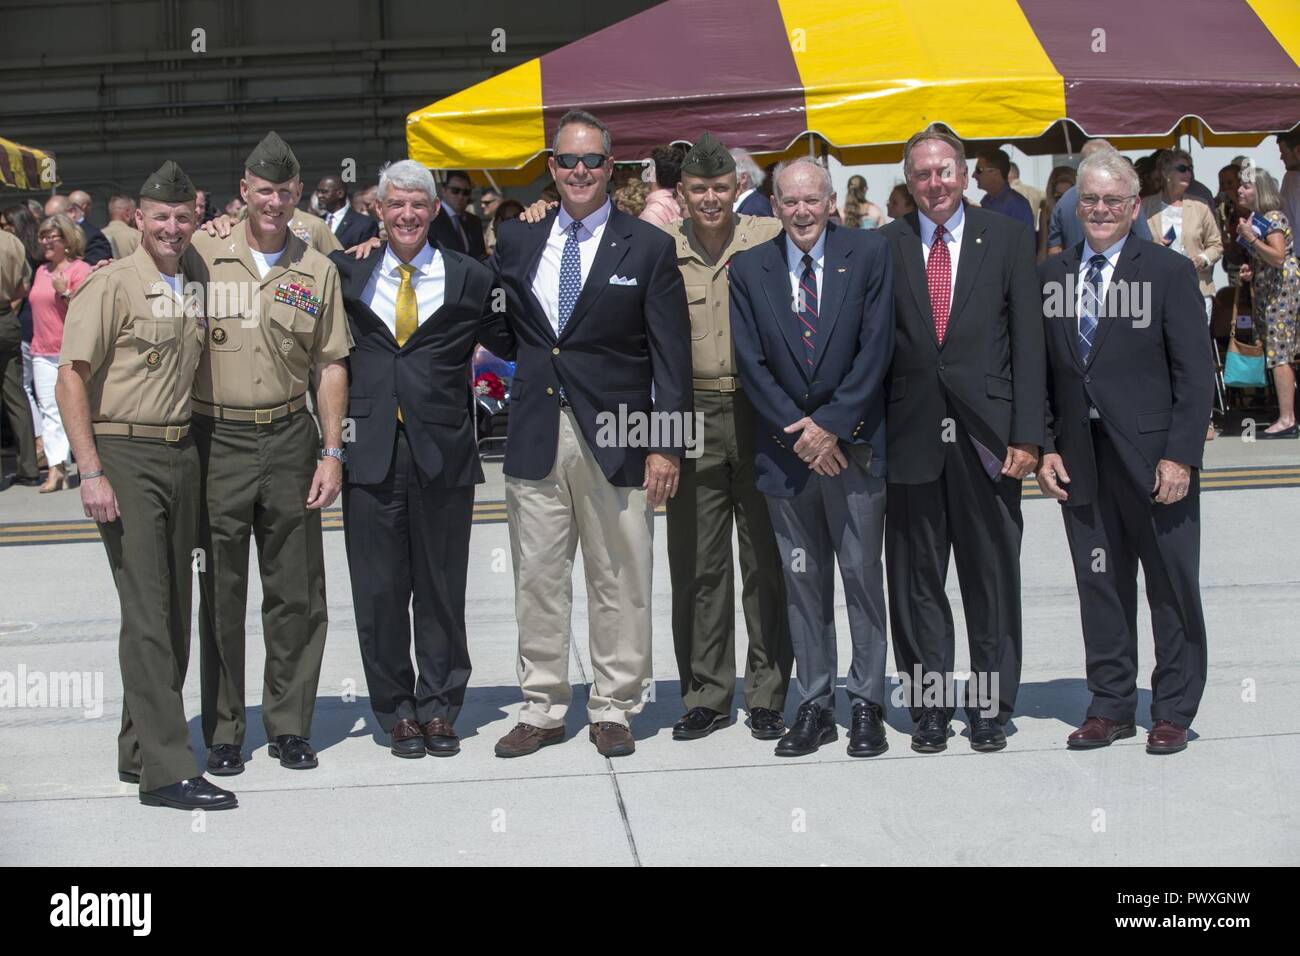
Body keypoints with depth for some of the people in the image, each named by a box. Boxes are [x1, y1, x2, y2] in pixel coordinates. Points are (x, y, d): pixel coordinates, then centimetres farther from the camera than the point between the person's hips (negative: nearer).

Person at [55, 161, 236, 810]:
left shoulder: (198, 280, 11)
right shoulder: (112, 284, -7)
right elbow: (71, 378, -11)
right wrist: (91, 472, -16)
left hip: (181, 454, 7)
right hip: (126, 456, -7)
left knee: (174, 609, 11)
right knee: (146, 611, -9)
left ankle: (140, 749, 23)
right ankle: (166, 769, -6)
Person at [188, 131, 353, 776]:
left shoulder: (317, 271, 8)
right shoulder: (202, 256, 0)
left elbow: (330, 364, 9)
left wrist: (332, 451, 3)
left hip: (290, 439, 2)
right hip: (217, 439, -2)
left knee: (296, 592, 5)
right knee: (220, 593, 4)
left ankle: (290, 724, 17)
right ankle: (223, 731, 15)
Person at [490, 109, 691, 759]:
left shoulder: (648, 247, 1)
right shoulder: (516, 239, 10)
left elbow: (672, 356, -3)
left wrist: (665, 444, -8)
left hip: (615, 439, -3)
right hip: (536, 436, 3)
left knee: (620, 582, 4)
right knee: (537, 579, 7)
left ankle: (613, 709, 15)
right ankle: (543, 707, 18)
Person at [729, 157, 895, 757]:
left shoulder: (869, 253, 0)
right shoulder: (749, 269, 5)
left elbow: (876, 348, -6)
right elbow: (751, 362, 1)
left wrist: (832, 424, -12)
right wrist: (799, 431, -9)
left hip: (854, 441, -2)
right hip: (786, 446, 2)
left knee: (862, 575, 2)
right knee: (802, 583, 7)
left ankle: (866, 704, 12)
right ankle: (814, 705, 16)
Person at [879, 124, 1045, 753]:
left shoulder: (1008, 238, 4)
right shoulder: (884, 247, 5)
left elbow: (1028, 340, 1)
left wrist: (1026, 435, -5)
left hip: (987, 434, 0)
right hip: (912, 436, 0)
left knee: (992, 576, 7)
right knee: (916, 580, 6)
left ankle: (990, 707, 18)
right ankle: (929, 707, 17)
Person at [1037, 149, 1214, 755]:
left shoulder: (1169, 272, -2)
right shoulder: (1051, 276, 9)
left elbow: (1195, 373, -5)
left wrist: (1180, 455, -12)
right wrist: (1044, 448, 2)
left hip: (1153, 457, -3)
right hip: (1081, 459, 3)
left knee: (1172, 589, 4)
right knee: (1100, 587, 9)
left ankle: (1173, 712, 16)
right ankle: (1111, 707, 20)